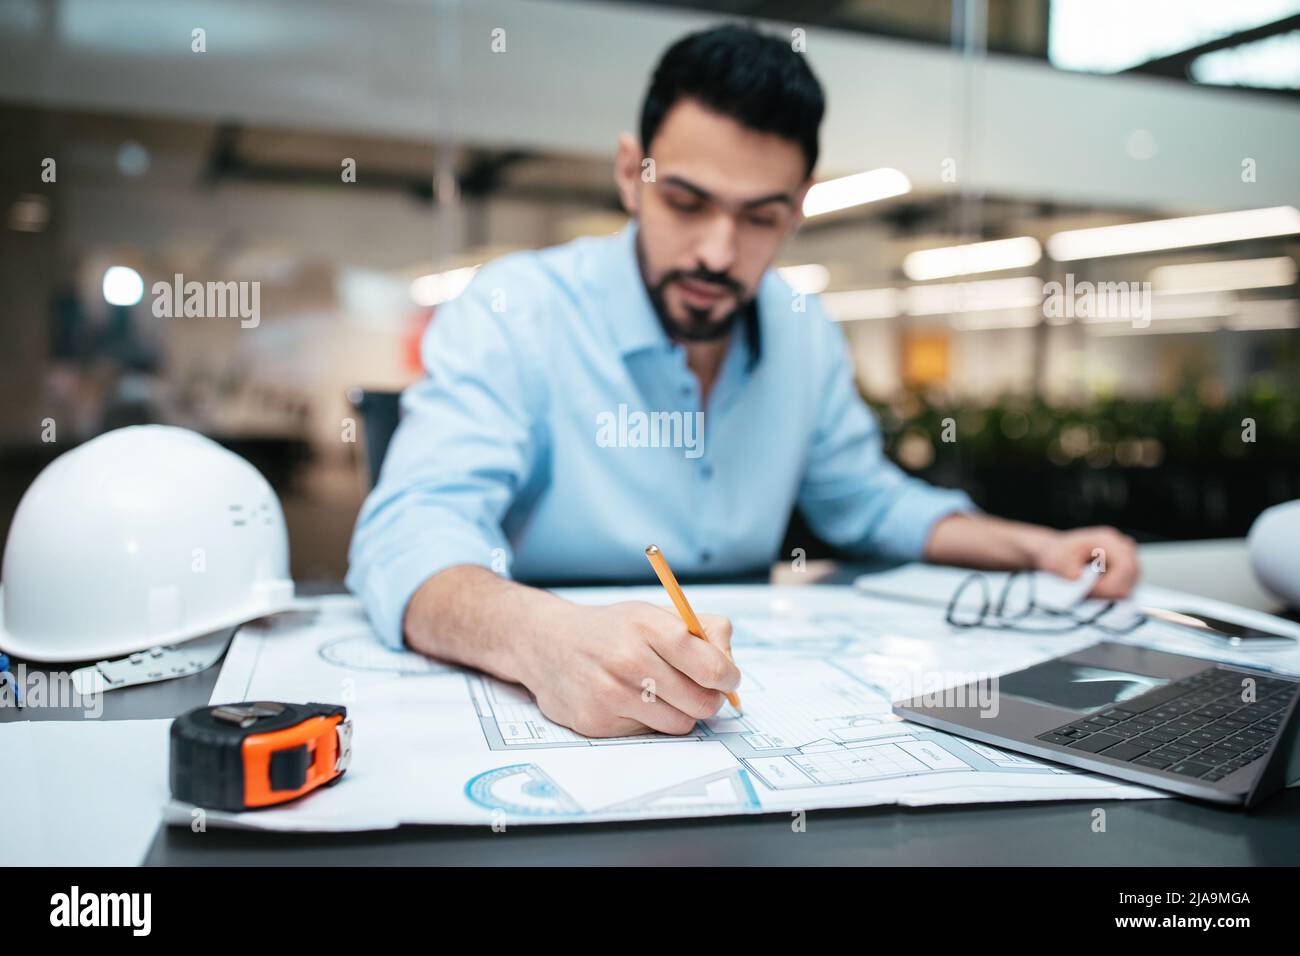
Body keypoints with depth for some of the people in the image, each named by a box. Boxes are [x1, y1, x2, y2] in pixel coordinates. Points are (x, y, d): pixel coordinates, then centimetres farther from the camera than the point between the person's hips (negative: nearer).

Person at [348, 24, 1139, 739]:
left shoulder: (805, 334, 3)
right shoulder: (512, 314, -15)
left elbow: (866, 501, 17)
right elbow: (411, 536, -28)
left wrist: (1038, 549, 4)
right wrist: (541, 640, -48)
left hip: (747, 704, 3)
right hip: (561, 714, -2)